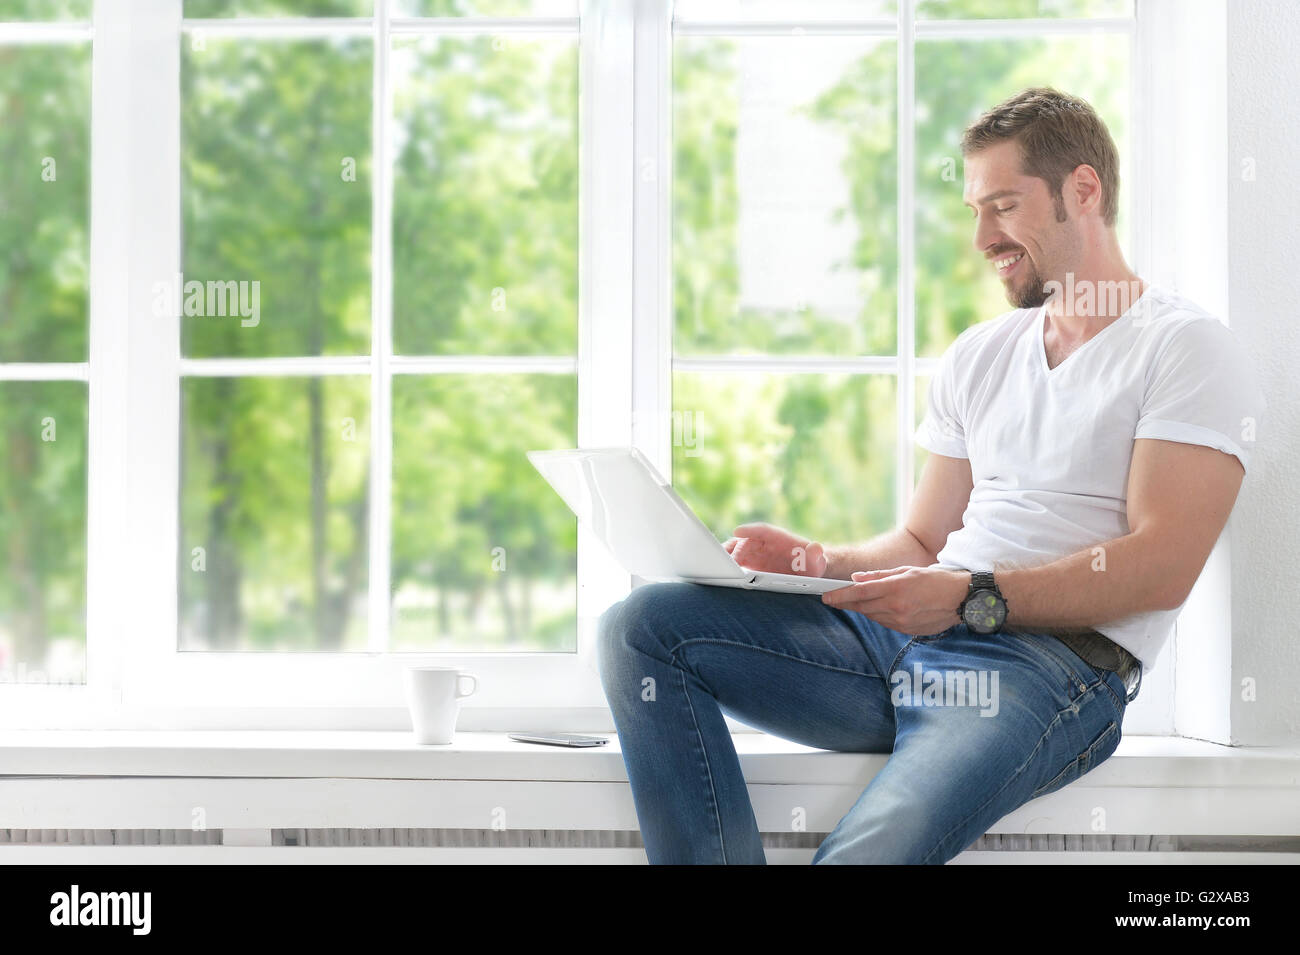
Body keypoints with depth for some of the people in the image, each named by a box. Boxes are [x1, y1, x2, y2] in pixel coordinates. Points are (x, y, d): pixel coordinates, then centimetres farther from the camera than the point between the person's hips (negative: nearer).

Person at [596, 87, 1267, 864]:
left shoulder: (1188, 348, 2)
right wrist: (824, 562, 3)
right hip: (904, 636, 8)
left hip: (1058, 660, -7)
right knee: (641, 626, -12)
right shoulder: (978, 356, 24)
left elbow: (1163, 566, -10)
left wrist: (973, 596, -19)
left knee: (870, 851, -37)